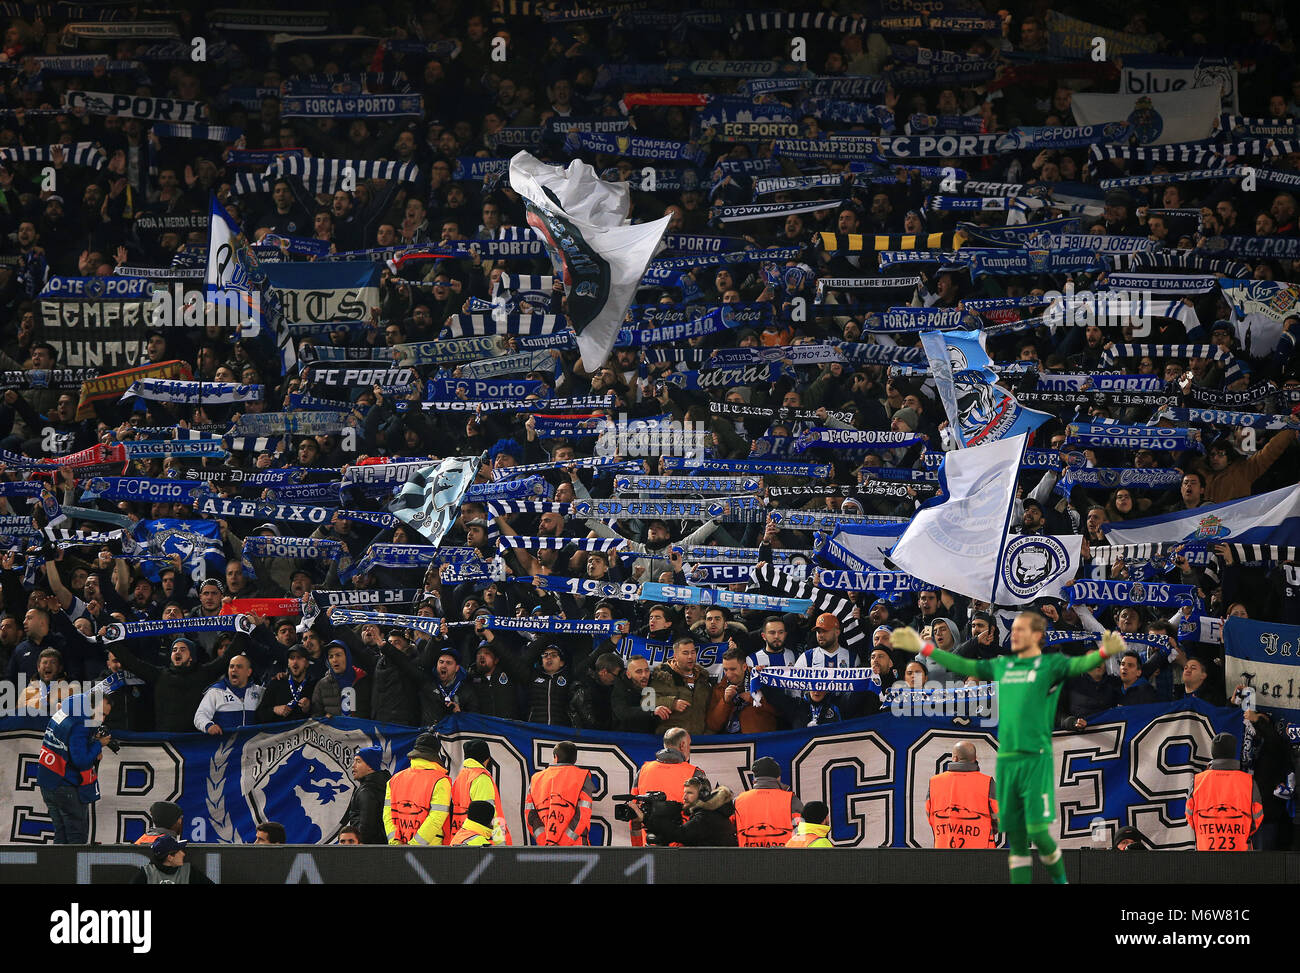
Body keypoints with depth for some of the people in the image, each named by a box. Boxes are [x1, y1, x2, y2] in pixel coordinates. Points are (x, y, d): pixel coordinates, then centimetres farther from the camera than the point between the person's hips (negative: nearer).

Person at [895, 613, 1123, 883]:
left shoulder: (1050, 665, 1)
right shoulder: (1002, 666, 16)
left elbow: (1080, 664, -17)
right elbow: (962, 666, 26)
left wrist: (1104, 652, -38)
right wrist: (923, 648, 29)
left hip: (1036, 760, -5)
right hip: (1005, 760, 5)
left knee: (1038, 832, -11)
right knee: (1015, 838, 6)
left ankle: (1060, 879, 14)